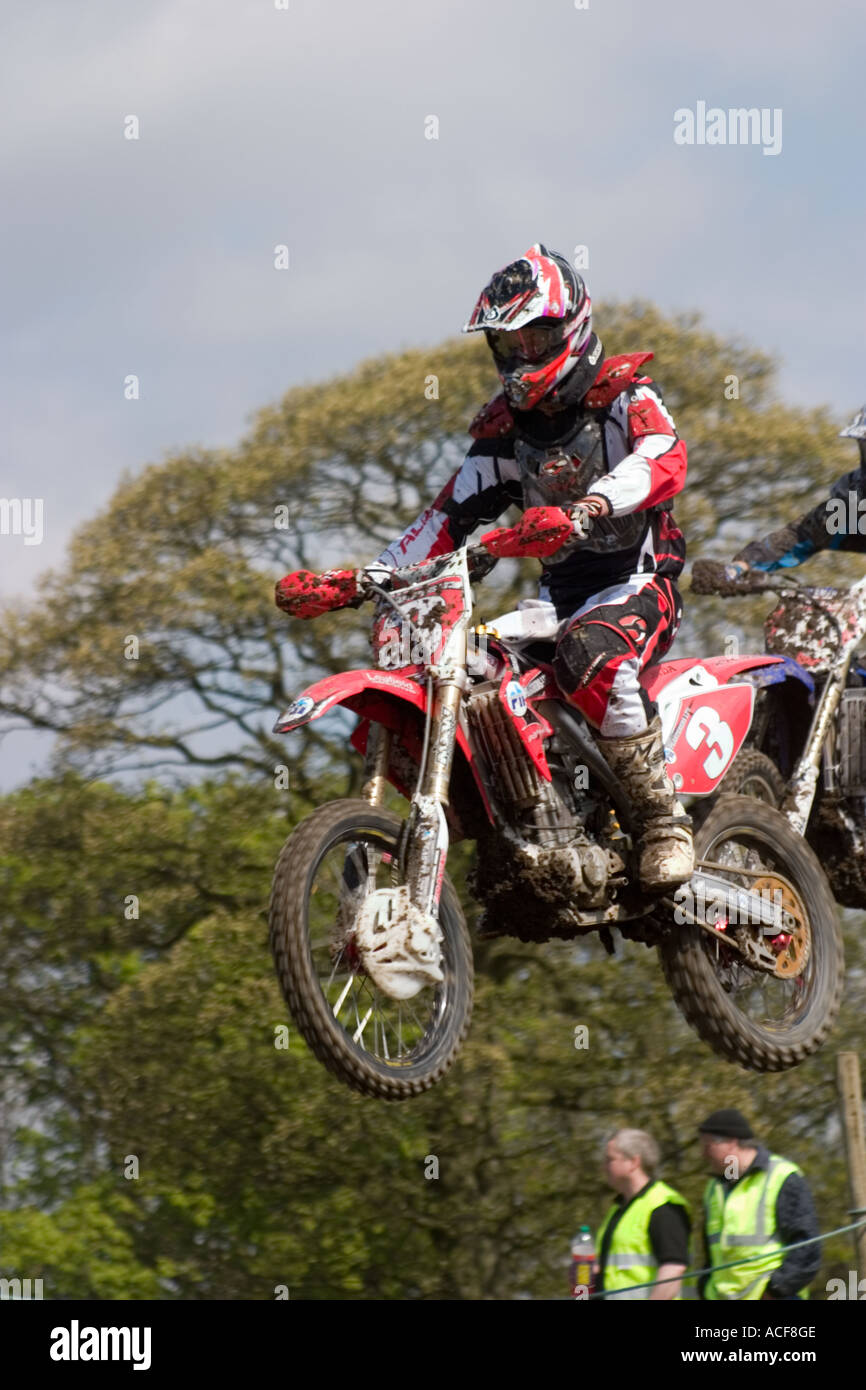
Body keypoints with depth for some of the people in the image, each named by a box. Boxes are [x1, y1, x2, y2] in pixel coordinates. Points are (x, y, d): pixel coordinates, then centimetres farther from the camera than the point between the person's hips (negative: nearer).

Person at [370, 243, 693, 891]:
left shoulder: (624, 394, -5)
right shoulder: (505, 428, 13)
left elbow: (665, 460, -26)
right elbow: (449, 516, 13)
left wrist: (584, 510, -45)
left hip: (638, 582, -7)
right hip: (560, 595, 7)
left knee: (590, 653, -40)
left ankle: (665, 819, -31)